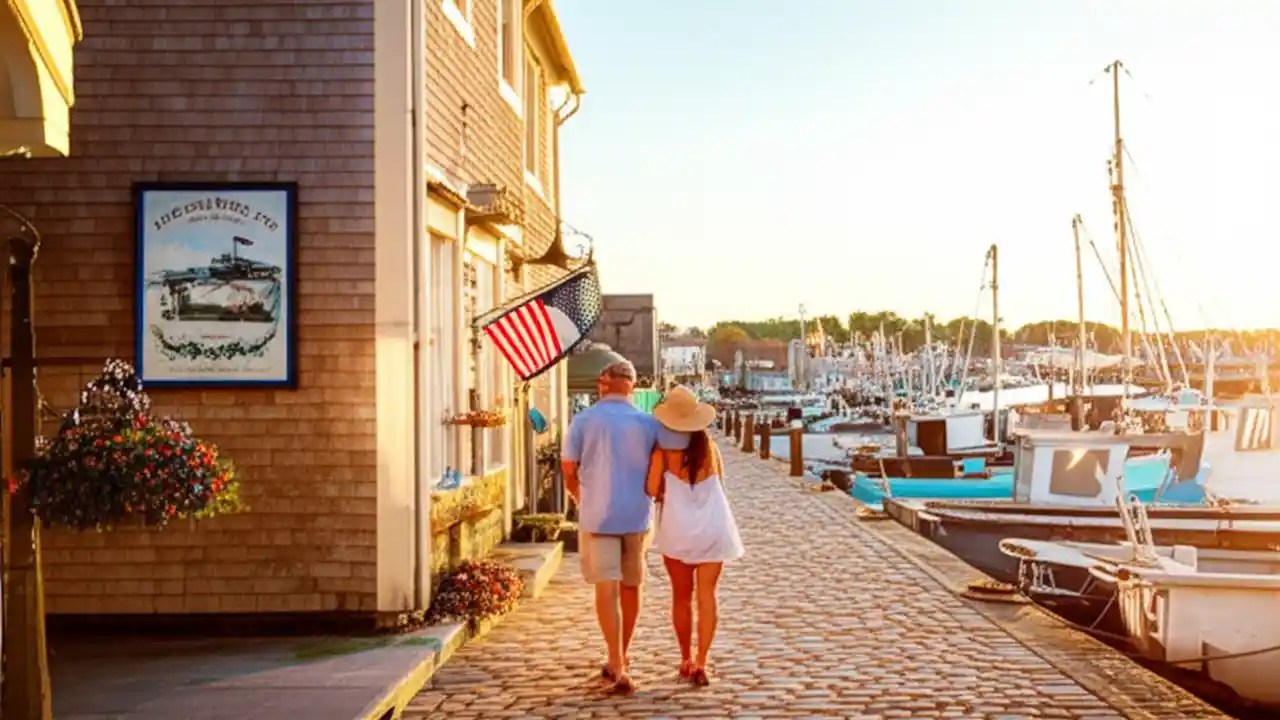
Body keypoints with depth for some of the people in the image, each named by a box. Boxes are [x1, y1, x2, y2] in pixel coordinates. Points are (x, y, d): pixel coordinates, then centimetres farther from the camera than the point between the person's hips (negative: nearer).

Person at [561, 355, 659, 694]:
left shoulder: (583, 421, -4)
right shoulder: (648, 422, 0)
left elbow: (569, 472, 1)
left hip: (597, 517, -2)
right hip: (637, 515, 2)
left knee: (607, 589, 0)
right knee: (631, 586, 16)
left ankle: (618, 669, -6)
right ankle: (620, 659, 32)